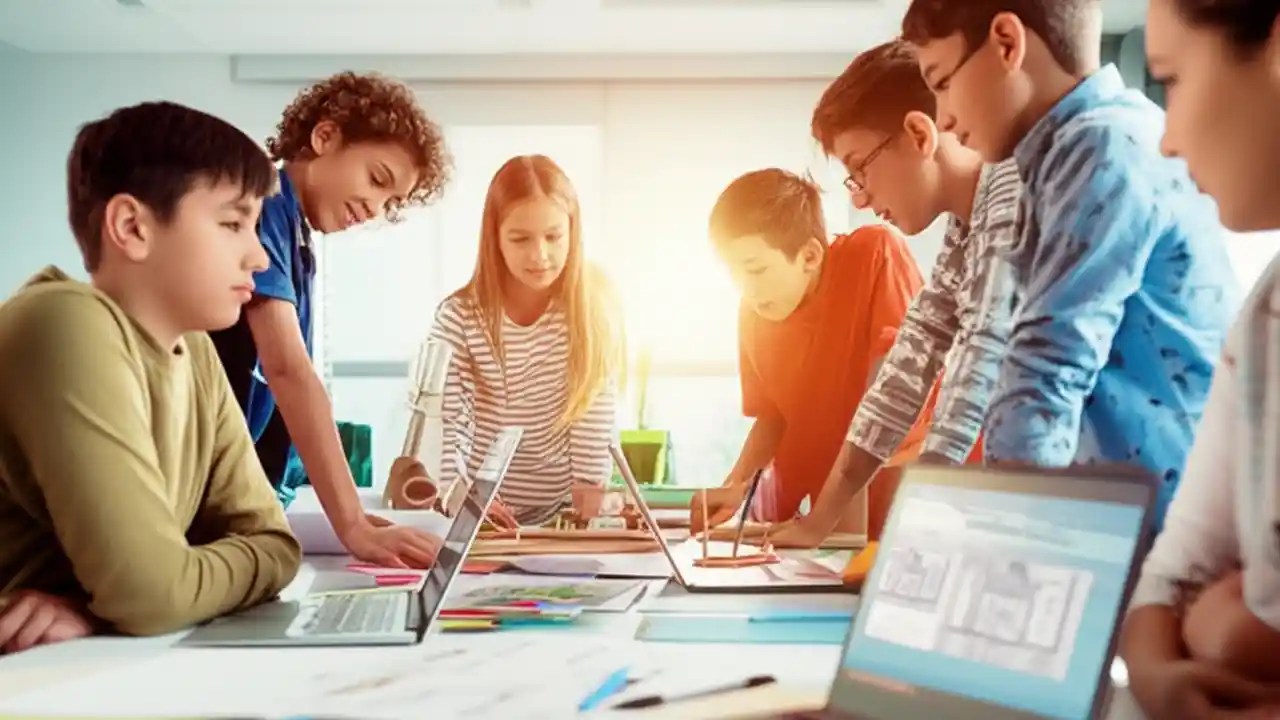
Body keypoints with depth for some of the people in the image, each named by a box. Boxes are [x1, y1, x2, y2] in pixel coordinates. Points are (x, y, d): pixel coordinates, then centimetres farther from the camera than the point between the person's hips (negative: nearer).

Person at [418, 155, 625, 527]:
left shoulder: (594, 306, -9)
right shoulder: (458, 316, -11)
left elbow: (596, 414, -10)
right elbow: (442, 424, -12)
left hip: (565, 504, 0)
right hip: (484, 503, 1)